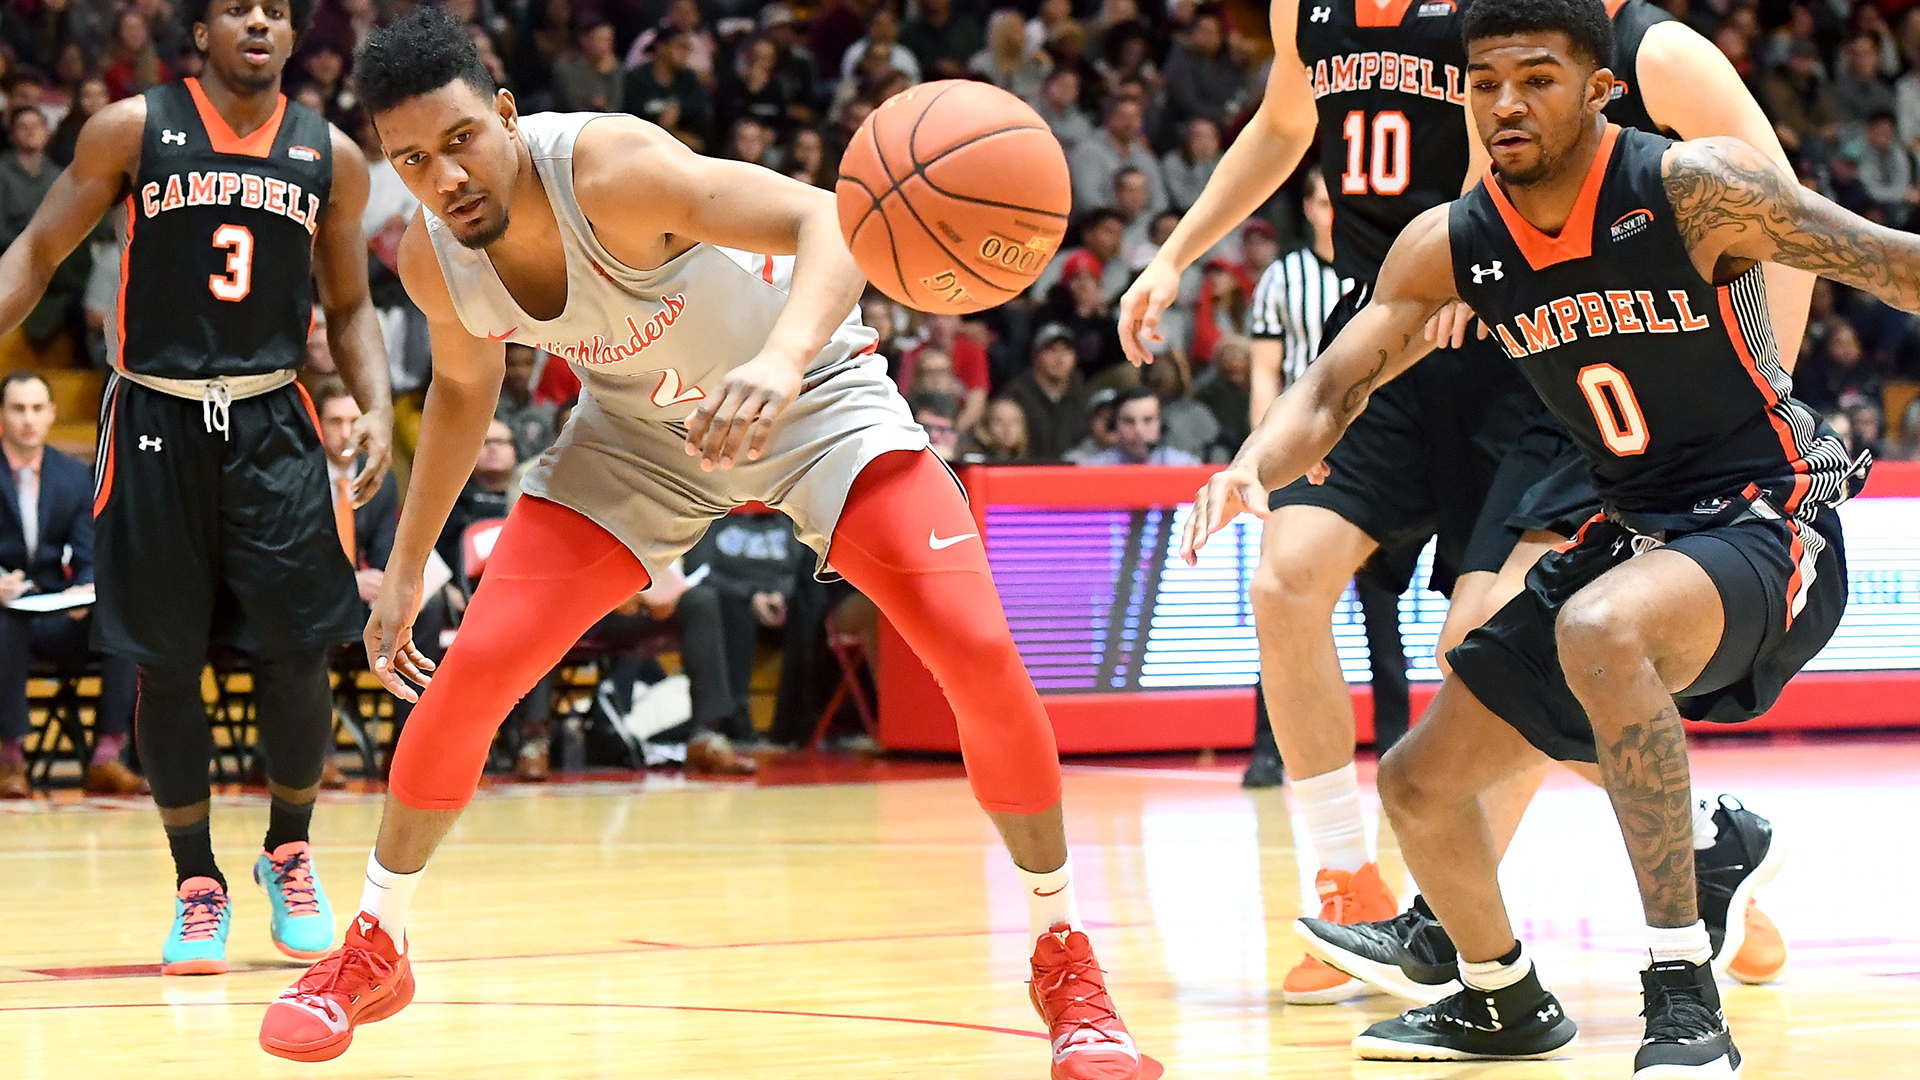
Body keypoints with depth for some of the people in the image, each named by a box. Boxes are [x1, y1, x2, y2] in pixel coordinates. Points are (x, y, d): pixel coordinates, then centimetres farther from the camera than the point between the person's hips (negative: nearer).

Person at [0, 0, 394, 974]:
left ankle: (289, 852, 18)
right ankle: (196, 884, 14)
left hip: (273, 425, 1)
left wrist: (377, 410, -1)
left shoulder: (331, 157, 6)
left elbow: (349, 307, 15)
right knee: (166, 664, 1)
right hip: (156, 422, -1)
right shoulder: (134, 129, -1)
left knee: (294, 652, -5)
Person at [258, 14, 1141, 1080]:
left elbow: (824, 220, -49)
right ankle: (371, 952, 13)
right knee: (470, 672, -8)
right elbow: (464, 385, 7)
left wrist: (782, 359, -68)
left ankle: (1063, 958, -2)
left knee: (981, 654, -21)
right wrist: (404, 570, 9)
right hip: (637, 429, 4)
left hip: (810, 398, -4)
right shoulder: (431, 255, -16)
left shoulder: (609, 169, -36)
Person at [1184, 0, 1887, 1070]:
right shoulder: (1450, 248, -2)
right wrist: (1251, 466, -17)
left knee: (1597, 630, -39)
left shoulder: (1692, 189, -19)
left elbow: (1891, 263, -19)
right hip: (1631, 534, 7)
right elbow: (1334, 388, 4)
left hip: (1765, 521, -7)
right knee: (1418, 784, 10)